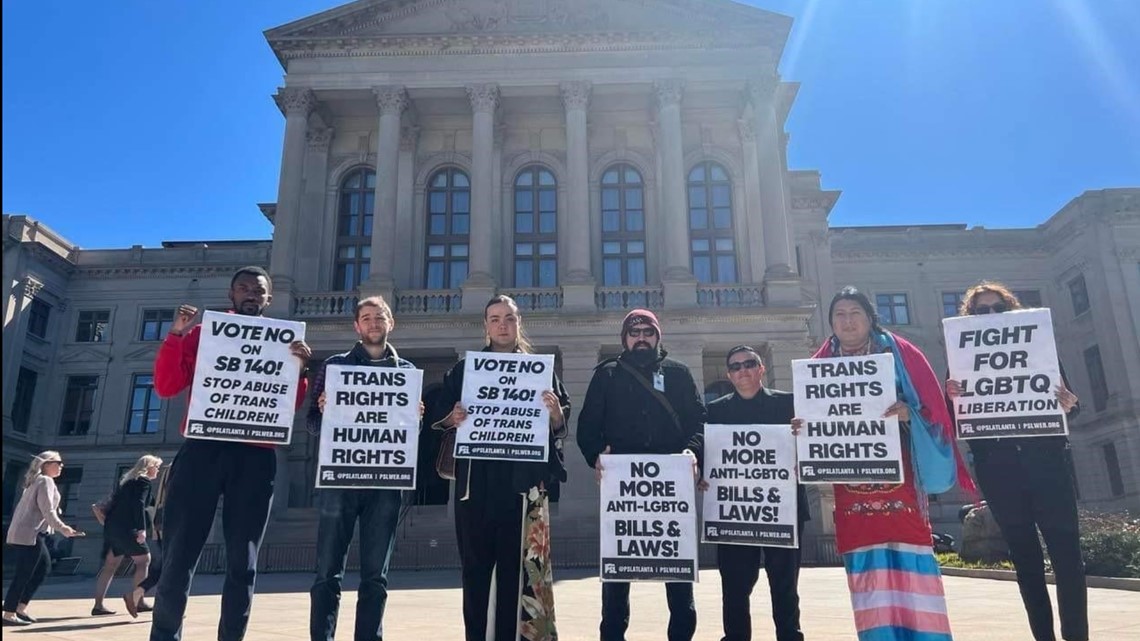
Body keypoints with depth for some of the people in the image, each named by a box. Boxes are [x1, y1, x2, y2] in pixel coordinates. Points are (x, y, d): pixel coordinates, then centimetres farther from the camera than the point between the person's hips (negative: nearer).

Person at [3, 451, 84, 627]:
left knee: (44, 567, 14)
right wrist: (63, 528, -12)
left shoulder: (35, 481, 19)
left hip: (22, 533, 10)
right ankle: (9, 614, -1)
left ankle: (20, 607, 16)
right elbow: (47, 510, -17)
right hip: (30, 534, -10)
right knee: (23, 574, -5)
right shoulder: (46, 481, -11)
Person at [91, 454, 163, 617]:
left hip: (112, 526, 9)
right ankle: (135, 598, -11)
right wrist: (141, 529, -23)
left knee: (110, 565, 10)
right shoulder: (143, 481, -5)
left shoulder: (126, 479, 22)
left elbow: (116, 501, 21)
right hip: (126, 528, -9)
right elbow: (139, 504, -18)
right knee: (144, 560, -1)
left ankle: (98, 606, 8)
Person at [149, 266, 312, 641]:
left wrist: (301, 368, -9)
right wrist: (176, 334, -5)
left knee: (243, 561, 3)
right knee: (178, 556, -1)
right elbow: (166, 387, 5)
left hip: (255, 457, 1)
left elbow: (292, 405, 9)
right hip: (203, 450, 0)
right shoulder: (203, 333, 13)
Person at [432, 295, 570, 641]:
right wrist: (453, 418, -13)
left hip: (523, 479, -1)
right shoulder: (464, 369, 12)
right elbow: (439, 418, 8)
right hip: (476, 479, 1)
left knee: (520, 563, -1)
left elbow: (561, 426, 6)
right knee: (476, 563, 4)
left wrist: (555, 411, -15)